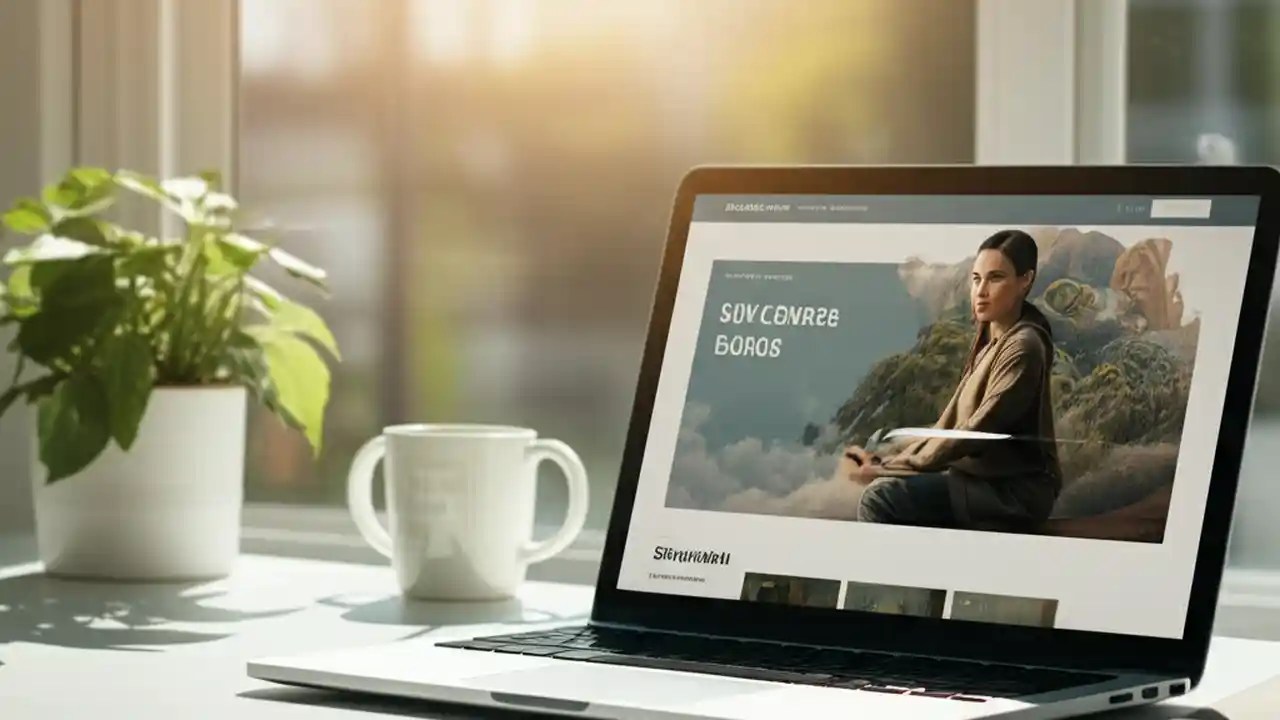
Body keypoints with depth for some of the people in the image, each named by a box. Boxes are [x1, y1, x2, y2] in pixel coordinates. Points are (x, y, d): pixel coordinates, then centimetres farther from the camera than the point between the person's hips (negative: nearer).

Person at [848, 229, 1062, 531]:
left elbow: (975, 433, -19)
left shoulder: (1022, 347, -14)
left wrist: (889, 468, -17)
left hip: (1016, 488, -9)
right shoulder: (989, 342, 15)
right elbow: (951, 423, 12)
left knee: (881, 498, -21)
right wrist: (889, 463, 0)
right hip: (986, 478, 9)